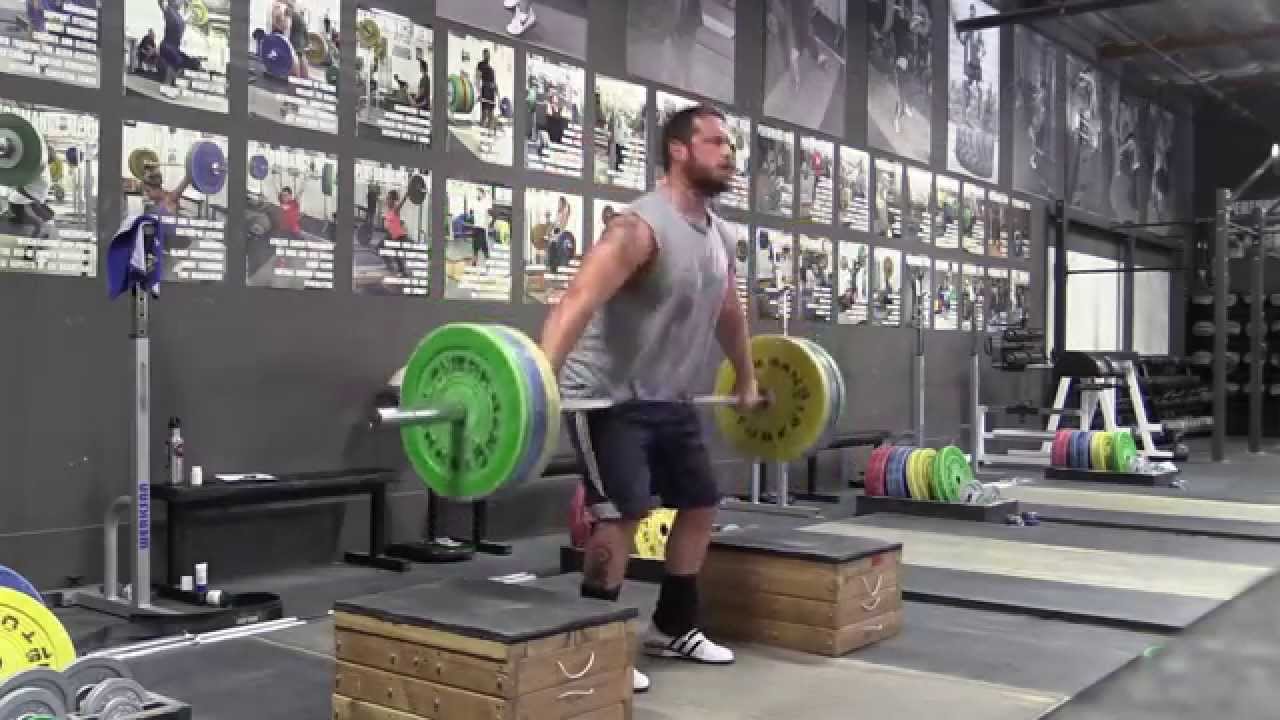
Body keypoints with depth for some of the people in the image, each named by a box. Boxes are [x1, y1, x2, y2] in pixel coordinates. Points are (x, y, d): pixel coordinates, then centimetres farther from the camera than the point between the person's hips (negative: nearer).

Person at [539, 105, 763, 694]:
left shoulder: (721, 237, 6)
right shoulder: (641, 227, -21)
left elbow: (730, 315, 22)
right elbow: (578, 303, -33)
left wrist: (748, 382, 28)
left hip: (669, 398, 9)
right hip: (608, 396, -9)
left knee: (701, 503, 12)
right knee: (622, 513, -15)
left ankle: (674, 627, 26)